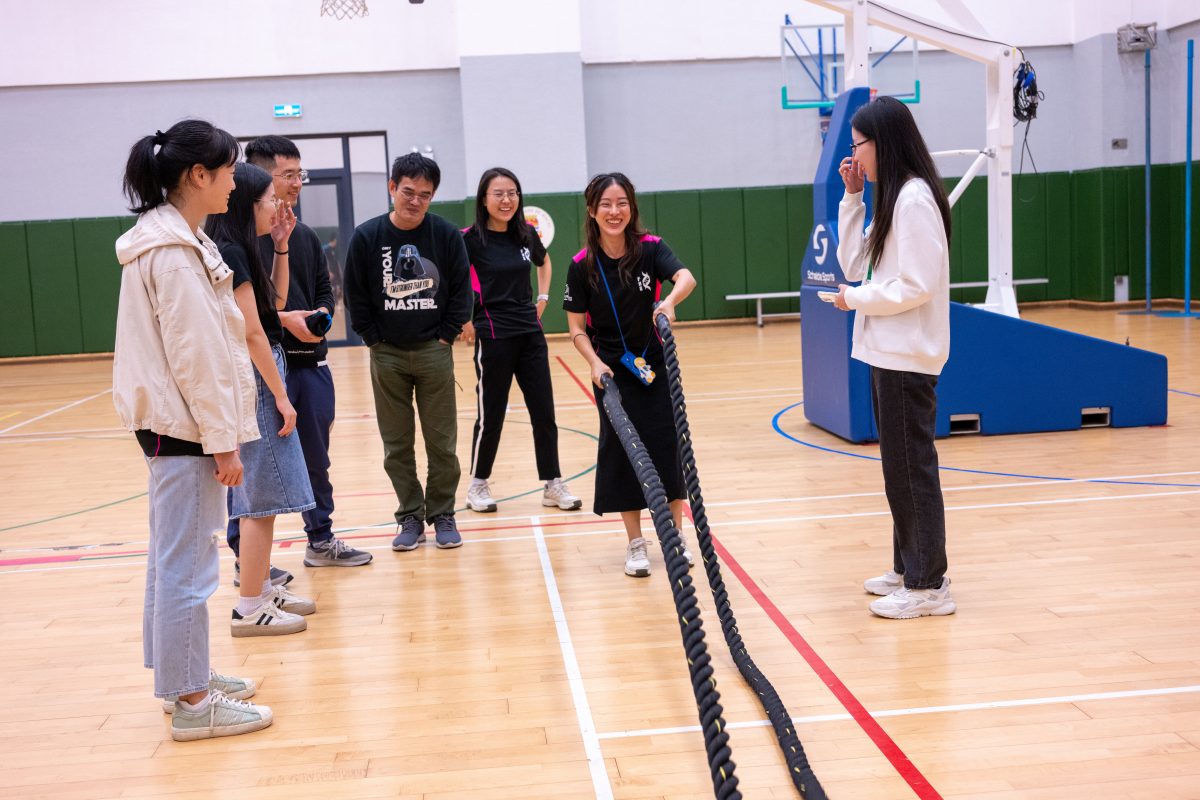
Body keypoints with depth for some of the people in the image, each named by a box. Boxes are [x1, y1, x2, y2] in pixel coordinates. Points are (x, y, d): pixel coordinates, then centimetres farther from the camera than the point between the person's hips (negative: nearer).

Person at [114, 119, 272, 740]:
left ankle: (181, 676, 29)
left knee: (174, 556, 17)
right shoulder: (173, 251, -17)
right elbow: (193, 354, -20)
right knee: (186, 564, -3)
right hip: (183, 425, -11)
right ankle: (191, 702, 5)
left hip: (171, 423, 11)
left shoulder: (175, 239, 14)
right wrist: (222, 441, -17)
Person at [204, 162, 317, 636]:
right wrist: (280, 396, -14)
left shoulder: (239, 251, 12)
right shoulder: (231, 254, -16)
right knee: (263, 496, -4)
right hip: (253, 379, -10)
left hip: (261, 373, 10)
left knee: (261, 494, 15)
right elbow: (251, 332, -18)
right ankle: (249, 609, 3)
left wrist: (280, 246, 13)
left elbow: (276, 301, 22)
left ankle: (262, 588, 25)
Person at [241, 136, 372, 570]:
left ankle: (321, 539, 28)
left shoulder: (306, 236, 14)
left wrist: (321, 315, -3)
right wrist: (282, 318, -21)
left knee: (316, 456, 15)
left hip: (310, 361, 7)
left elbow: (324, 288, 19)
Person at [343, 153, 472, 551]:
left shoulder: (446, 234, -5)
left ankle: (442, 515, 18)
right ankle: (410, 517, 18)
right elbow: (356, 297, 2)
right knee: (397, 445, 7)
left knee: (442, 442, 5)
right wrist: (375, 341, -2)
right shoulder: (366, 237, -4)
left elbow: (461, 290, 2)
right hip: (387, 355, 1)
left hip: (434, 352, 0)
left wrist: (445, 336, -3)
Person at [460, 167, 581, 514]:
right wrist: (463, 320, -10)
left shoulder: (527, 235, 5)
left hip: (531, 333, 5)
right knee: (490, 414, 4)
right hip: (493, 338, -5)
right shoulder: (471, 239, -11)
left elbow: (544, 262, 26)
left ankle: (553, 485, 16)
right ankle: (478, 485, 20)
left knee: (544, 411, 6)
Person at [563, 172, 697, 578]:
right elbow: (577, 327, -4)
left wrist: (670, 300, -48)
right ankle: (635, 544, 15)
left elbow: (686, 277, -27)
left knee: (668, 445, 4)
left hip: (656, 365, 1)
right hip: (612, 372, 0)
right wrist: (595, 363, -19)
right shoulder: (583, 265, -8)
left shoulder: (650, 248, -9)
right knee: (622, 451, 2)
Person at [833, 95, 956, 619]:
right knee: (899, 465, 15)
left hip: (907, 357, -10)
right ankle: (908, 568, 26)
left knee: (910, 467, -4)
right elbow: (853, 265, 13)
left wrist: (857, 300, -10)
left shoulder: (914, 198, -15)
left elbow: (918, 286, -22)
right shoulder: (890, 198, 14)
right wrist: (852, 197, 7)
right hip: (887, 353, 10)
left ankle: (928, 586, 4)